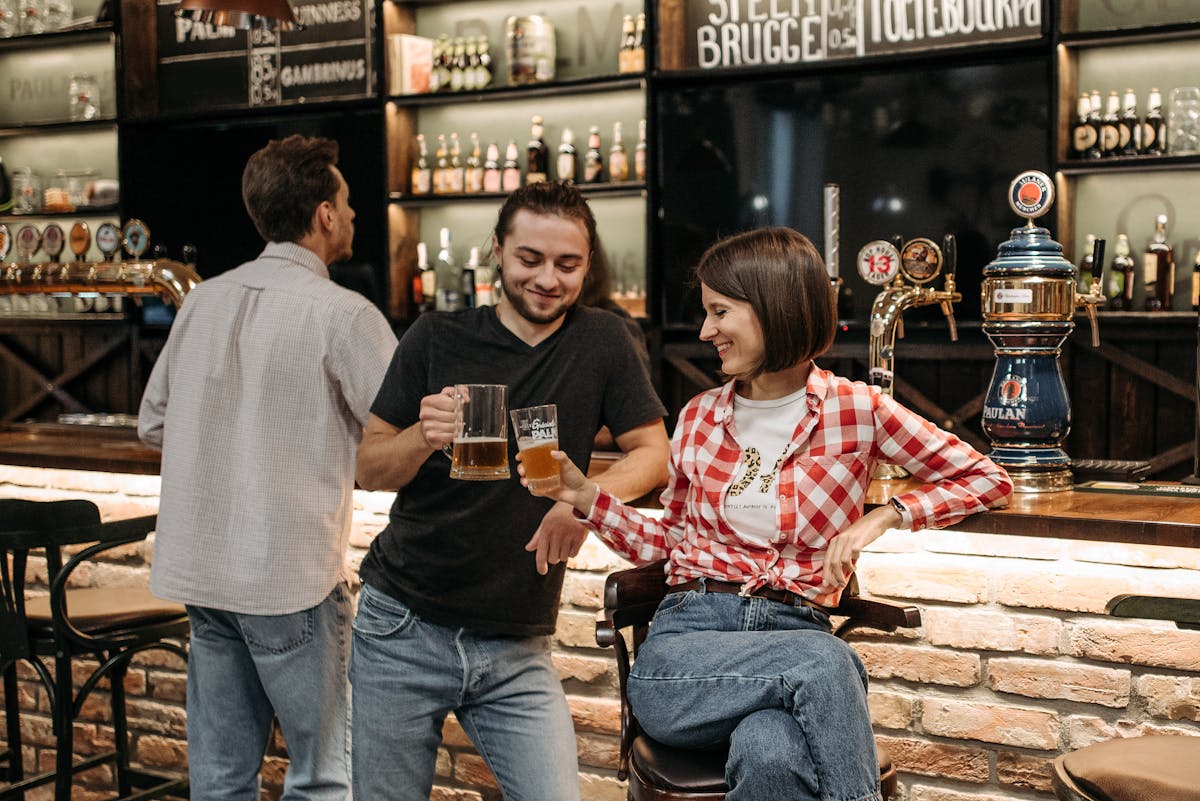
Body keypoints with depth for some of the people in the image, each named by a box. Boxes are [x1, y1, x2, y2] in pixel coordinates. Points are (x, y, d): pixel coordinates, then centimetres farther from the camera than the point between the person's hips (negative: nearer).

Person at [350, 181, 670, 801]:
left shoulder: (601, 342, 1)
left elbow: (653, 454, 0)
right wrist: (423, 437, -22)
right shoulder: (437, 340, 0)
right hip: (402, 632, 0)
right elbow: (369, 469, 1)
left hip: (517, 649, 0)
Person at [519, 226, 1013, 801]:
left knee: (770, 755, -38)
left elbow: (989, 480, 8)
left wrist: (885, 515, -5)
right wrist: (584, 496, 7)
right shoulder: (700, 417, 13)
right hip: (688, 634, 2)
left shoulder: (855, 409, 4)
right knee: (822, 661, -33)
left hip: (795, 627, -1)